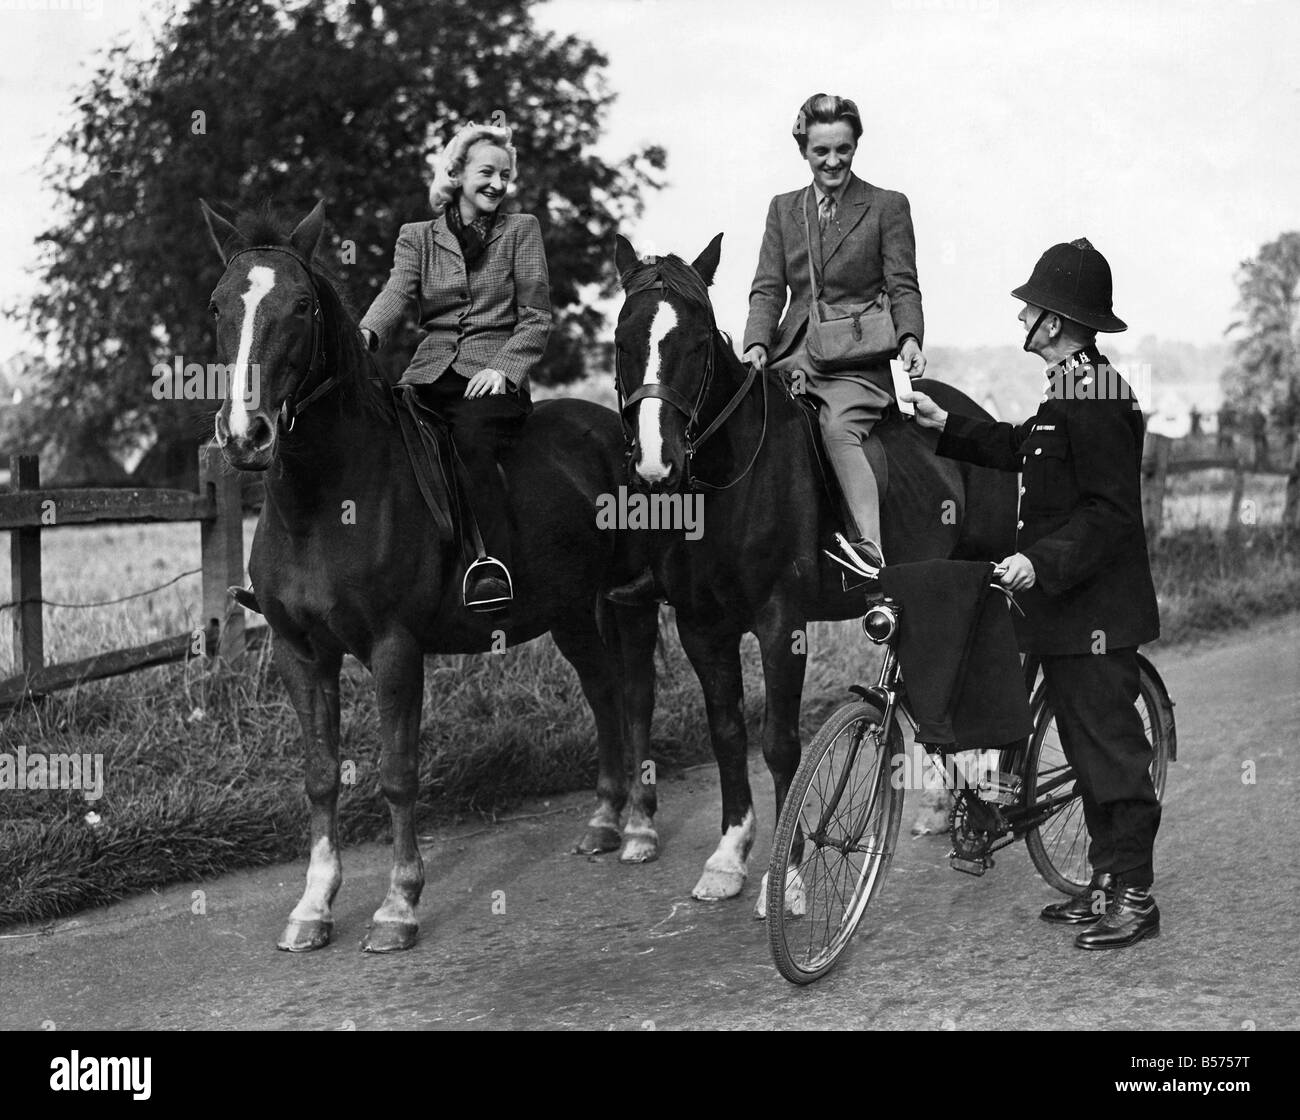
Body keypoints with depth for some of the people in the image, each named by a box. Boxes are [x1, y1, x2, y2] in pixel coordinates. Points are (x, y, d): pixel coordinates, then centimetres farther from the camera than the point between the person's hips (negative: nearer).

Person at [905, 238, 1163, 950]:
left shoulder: (1094, 400, -19)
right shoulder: (1071, 391, 13)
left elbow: (1110, 512, -23)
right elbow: (1018, 449, 23)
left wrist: (1041, 562, -28)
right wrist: (945, 425, 19)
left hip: (1094, 611, -10)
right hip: (1067, 607, 10)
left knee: (1111, 747, -4)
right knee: (1086, 749, 15)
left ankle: (1135, 897, 2)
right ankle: (1105, 884, 23)